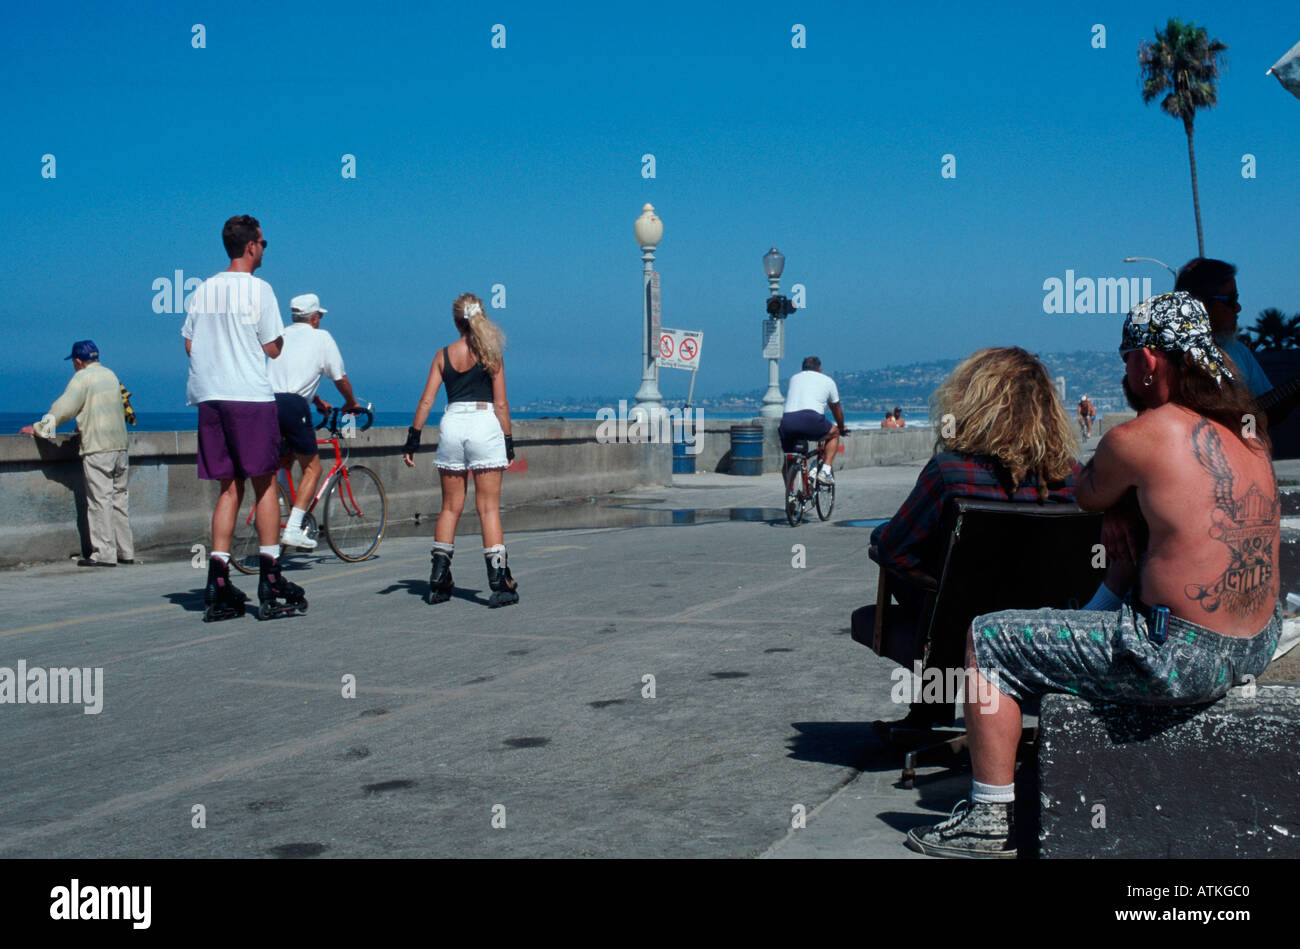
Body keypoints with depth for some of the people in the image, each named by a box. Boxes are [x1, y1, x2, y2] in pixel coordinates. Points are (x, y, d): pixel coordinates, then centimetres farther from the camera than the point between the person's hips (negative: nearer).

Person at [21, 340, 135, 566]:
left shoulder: (82, 378, -5)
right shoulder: (110, 374, 16)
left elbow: (63, 408, -10)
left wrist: (39, 428, -3)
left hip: (97, 448, -7)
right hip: (120, 445, 7)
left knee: (100, 499, -6)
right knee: (120, 497, 10)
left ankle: (104, 554, -8)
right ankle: (126, 552, 12)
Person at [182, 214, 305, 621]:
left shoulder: (201, 290, 12)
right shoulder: (258, 289, -6)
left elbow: (190, 345, 14)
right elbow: (272, 348, -5)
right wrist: (273, 336, 15)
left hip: (209, 397, 6)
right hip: (251, 397, -6)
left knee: (229, 488, 9)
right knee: (264, 484, 2)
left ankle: (218, 587, 2)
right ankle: (271, 583, 2)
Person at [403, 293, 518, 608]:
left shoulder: (443, 355, 7)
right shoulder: (490, 354, 1)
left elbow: (426, 400, 3)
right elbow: (501, 403, -2)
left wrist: (413, 439, 6)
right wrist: (508, 441, 4)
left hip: (452, 424, 3)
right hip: (485, 423, -2)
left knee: (451, 506, 13)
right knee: (489, 508, -1)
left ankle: (439, 580, 10)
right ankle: (500, 583, -5)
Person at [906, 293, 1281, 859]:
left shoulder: (1141, 436, -16)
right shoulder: (1247, 429, 7)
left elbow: (1088, 497, 4)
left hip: (1180, 661, -9)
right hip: (1256, 649, 9)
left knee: (988, 641, 3)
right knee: (1117, 582, 37)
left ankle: (990, 819, 10)